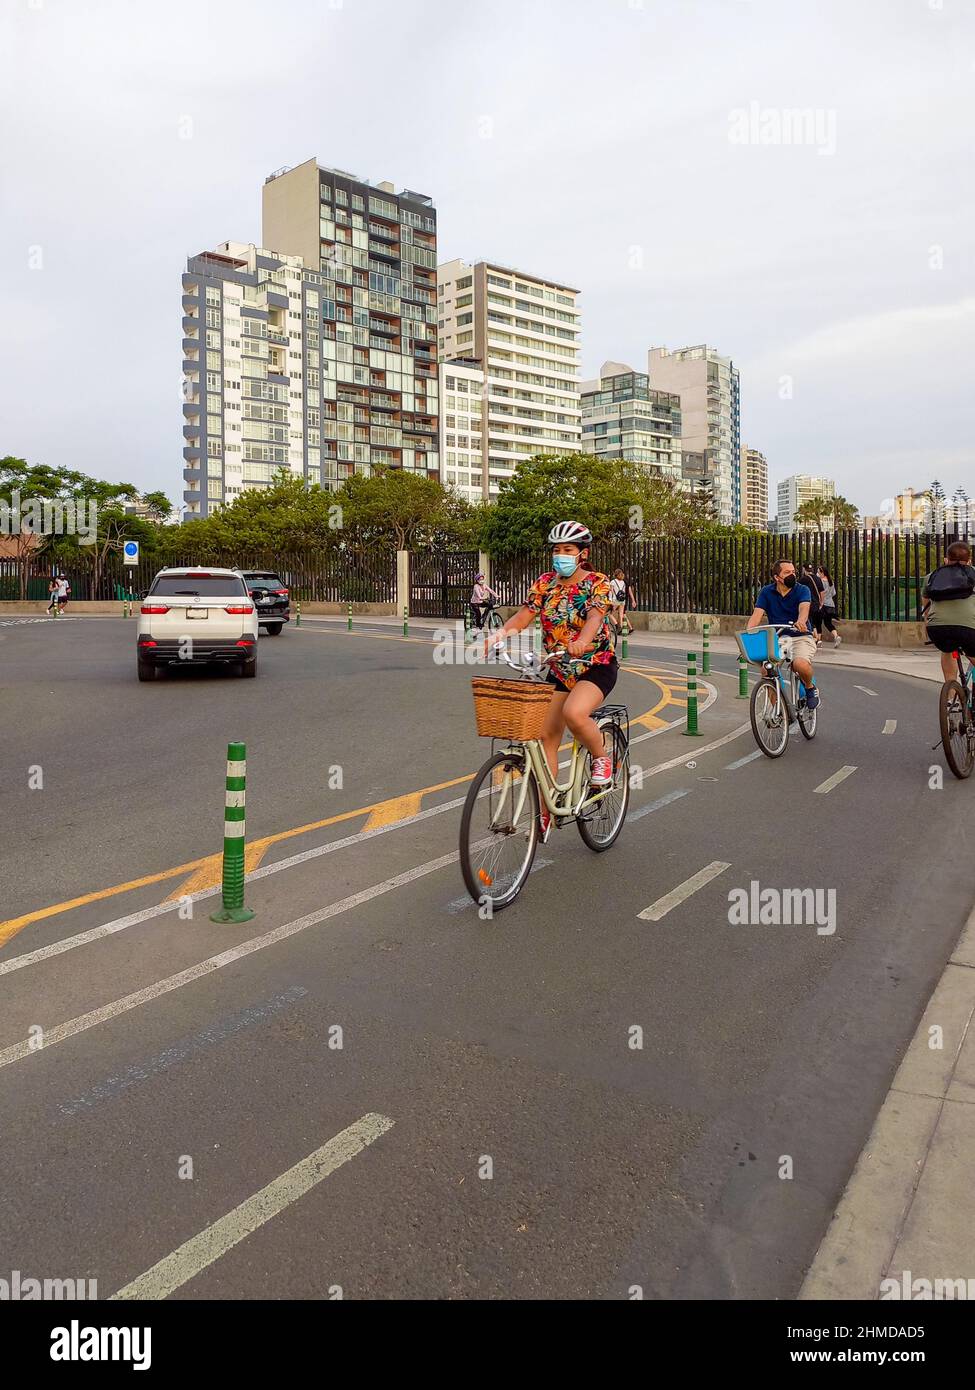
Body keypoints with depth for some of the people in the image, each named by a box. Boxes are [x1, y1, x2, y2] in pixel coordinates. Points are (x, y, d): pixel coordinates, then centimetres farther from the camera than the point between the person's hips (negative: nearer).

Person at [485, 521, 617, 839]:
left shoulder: (597, 583, -10)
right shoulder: (545, 583, 2)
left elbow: (595, 616, -30)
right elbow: (523, 616, -10)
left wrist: (582, 641, -51)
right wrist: (498, 634, -30)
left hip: (597, 666, -5)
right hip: (559, 669, 5)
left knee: (574, 713, -33)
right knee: (546, 736, -1)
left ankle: (601, 758, -1)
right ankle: (545, 814, 9)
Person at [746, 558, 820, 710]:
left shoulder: (802, 590, -3)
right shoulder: (766, 592, 3)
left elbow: (804, 607, -24)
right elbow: (757, 614, -9)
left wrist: (801, 621, -48)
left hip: (801, 637, -2)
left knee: (801, 665, -33)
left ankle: (810, 687, 3)